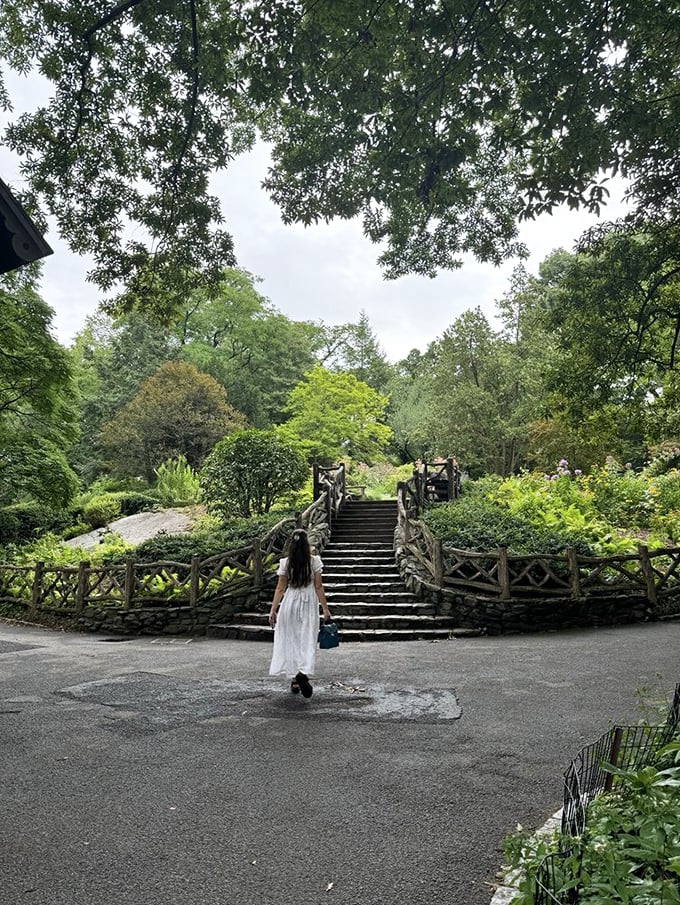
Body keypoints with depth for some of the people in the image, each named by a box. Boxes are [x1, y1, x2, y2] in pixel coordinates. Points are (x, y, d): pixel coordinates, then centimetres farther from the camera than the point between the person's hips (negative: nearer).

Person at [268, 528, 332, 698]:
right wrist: (325, 608, 3)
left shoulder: (285, 563, -4)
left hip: (289, 603, 1)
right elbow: (318, 587, -4)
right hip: (309, 604, -1)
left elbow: (280, 588, -3)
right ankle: (304, 672, -21)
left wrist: (273, 610, 3)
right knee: (307, 640, 2)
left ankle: (295, 679, 17)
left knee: (291, 641, 12)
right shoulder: (314, 561, -6)